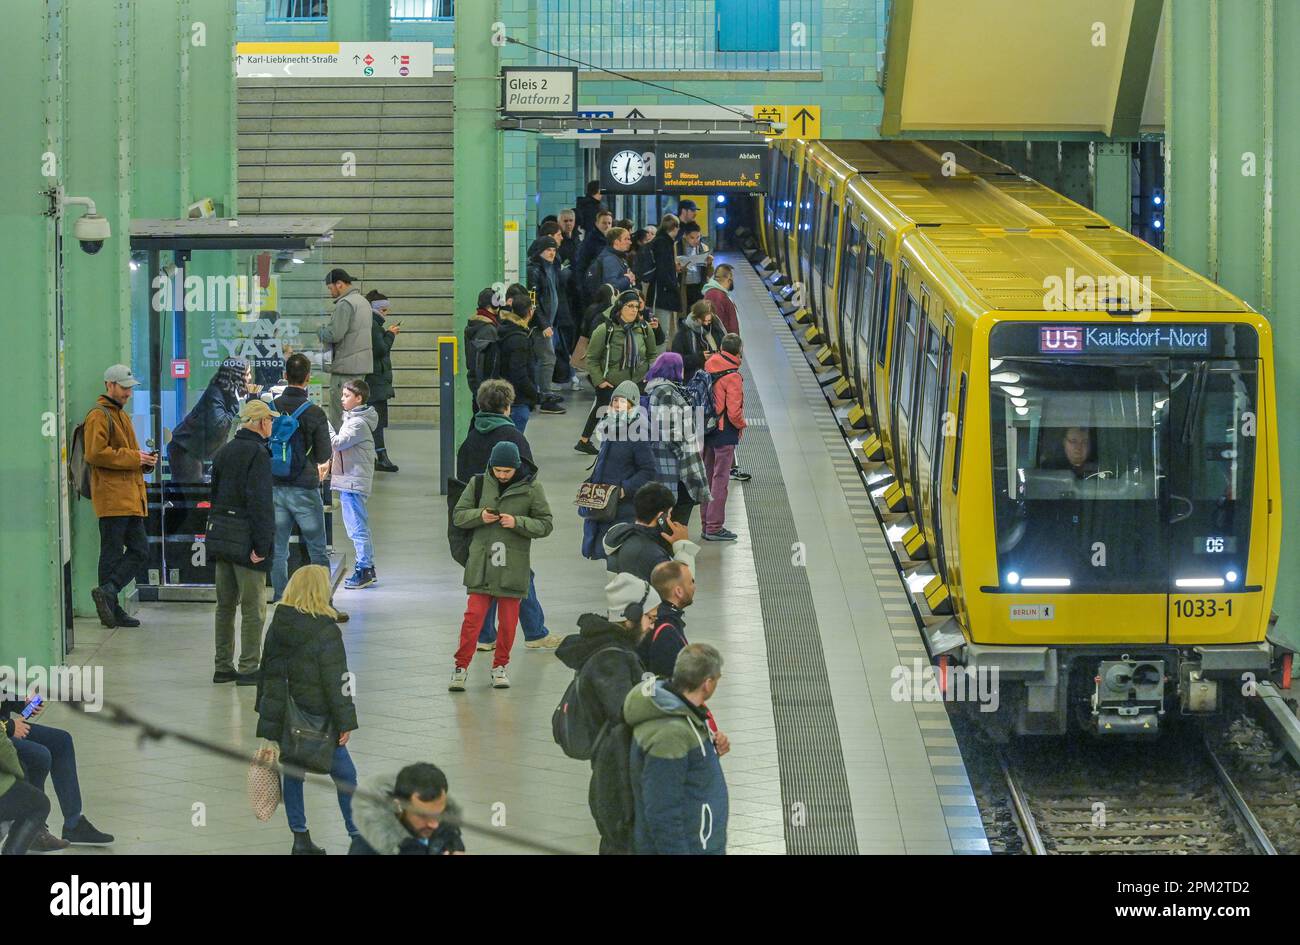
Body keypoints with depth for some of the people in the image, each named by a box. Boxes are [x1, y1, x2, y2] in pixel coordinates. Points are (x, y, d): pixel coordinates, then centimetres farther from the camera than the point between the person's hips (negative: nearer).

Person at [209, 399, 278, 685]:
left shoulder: (223, 452, 13)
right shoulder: (258, 454, -14)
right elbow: (260, 502, -21)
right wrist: (261, 545, -20)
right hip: (246, 543, -8)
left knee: (225, 605, 14)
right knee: (253, 608, -2)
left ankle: (223, 667, 17)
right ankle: (248, 669, -2)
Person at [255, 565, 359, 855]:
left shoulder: (277, 626, 2)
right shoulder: (326, 632, -17)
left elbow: (267, 668, 12)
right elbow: (336, 681, -15)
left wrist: (264, 705, 23)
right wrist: (346, 722, -9)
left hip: (283, 718, 6)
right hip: (317, 717, -6)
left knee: (292, 773, 14)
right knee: (344, 774, 6)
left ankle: (300, 838, 15)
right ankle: (358, 835, 9)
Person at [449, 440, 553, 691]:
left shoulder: (531, 488, -2)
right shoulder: (479, 484, 3)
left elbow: (545, 525, -1)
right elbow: (458, 516, 8)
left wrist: (517, 522, -16)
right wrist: (480, 515, -12)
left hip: (513, 565, 0)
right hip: (482, 562, 0)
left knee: (508, 619, 6)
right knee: (474, 615, -4)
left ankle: (500, 666, 20)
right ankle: (461, 666, 2)